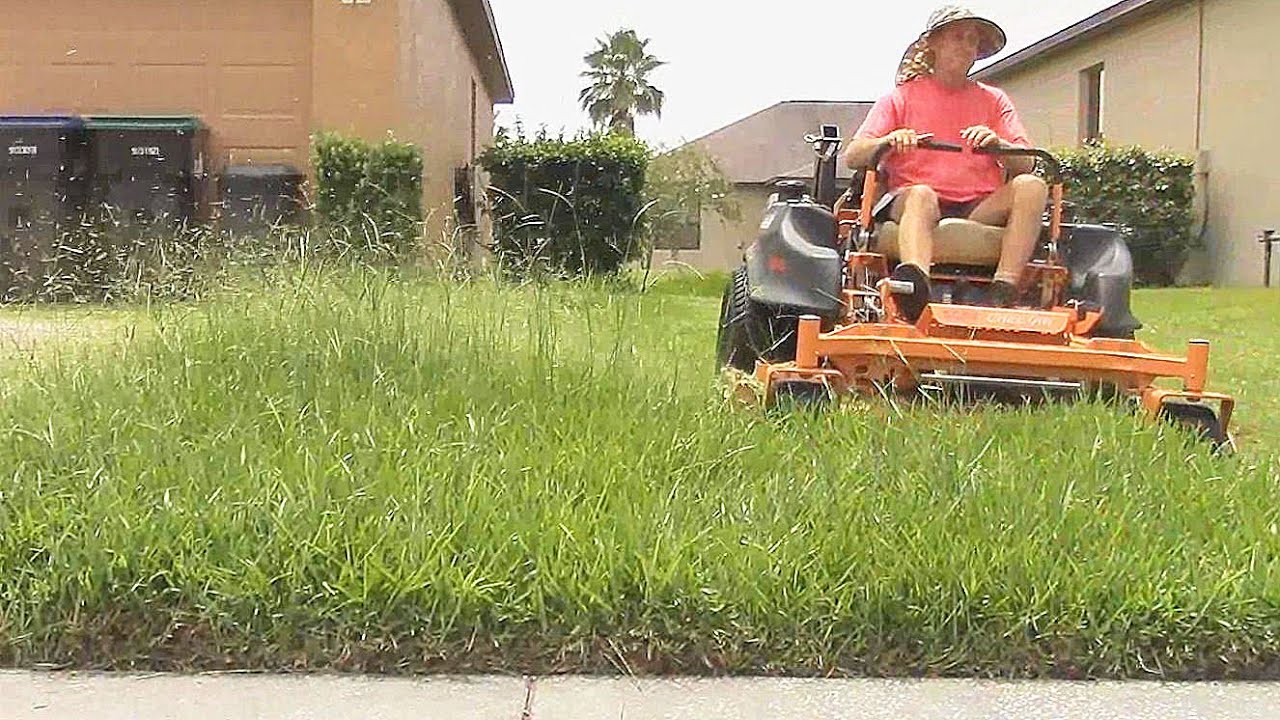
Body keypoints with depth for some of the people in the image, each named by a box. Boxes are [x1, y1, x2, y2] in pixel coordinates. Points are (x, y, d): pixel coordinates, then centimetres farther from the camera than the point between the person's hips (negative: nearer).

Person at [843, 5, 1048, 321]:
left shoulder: (994, 100, 22)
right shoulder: (902, 97, 16)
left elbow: (1026, 164, 9)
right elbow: (852, 157, 6)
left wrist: (997, 143, -13)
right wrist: (889, 141, -16)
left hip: (980, 210, 2)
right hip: (909, 201, -2)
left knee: (1031, 186, -24)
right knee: (921, 195, -36)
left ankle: (1004, 291, -40)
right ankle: (915, 280, -65)